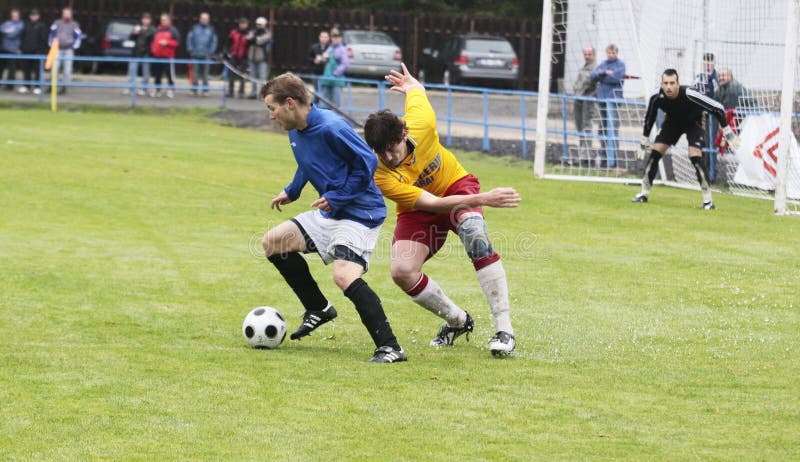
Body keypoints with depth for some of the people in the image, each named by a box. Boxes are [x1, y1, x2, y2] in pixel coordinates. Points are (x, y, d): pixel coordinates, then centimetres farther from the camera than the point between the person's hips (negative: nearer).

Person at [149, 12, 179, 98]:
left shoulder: (173, 30, 2)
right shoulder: (157, 30, 15)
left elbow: (177, 42, -3)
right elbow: (153, 42, 19)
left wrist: (167, 43, -15)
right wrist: (153, 50, 2)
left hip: (168, 57, -5)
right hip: (157, 56, 5)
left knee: (170, 74, -8)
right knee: (157, 74, 9)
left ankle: (171, 90, -6)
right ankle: (157, 89, 15)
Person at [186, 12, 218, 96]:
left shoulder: (211, 30, 7)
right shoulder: (195, 28, 6)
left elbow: (214, 41, 9)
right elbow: (189, 39, 7)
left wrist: (211, 51, 0)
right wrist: (191, 50, -1)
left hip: (206, 55, 0)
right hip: (196, 54, 0)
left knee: (205, 73, 1)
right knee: (195, 72, 0)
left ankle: (205, 90, 6)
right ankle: (194, 89, 5)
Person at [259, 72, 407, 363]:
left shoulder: (331, 128, -22)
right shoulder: (295, 133, 7)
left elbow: (367, 163, -19)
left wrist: (335, 198, -18)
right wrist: (291, 192, 19)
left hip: (360, 212, -10)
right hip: (330, 214, 10)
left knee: (344, 275, -28)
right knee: (273, 241, 10)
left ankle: (389, 347, -27)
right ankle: (318, 309, 21)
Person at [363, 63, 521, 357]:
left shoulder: (421, 124, -27)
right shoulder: (380, 177, -31)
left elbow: (416, 90, -2)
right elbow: (433, 204, -33)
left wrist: (413, 87, 24)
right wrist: (483, 199, -41)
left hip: (457, 185, 0)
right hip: (418, 211, 0)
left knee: (474, 233, -32)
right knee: (402, 272, -21)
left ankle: (504, 328, -33)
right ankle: (458, 321, 6)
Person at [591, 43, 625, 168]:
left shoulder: (620, 64, -1)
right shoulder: (603, 64, 17)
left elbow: (616, 78, -15)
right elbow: (593, 76, 7)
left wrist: (601, 75, -3)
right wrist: (605, 73, -11)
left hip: (613, 98, -7)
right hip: (602, 98, 7)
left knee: (611, 128, -13)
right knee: (603, 128, 11)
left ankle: (611, 160, -17)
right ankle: (604, 153, 21)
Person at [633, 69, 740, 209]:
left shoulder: (688, 94, -39)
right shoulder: (657, 98, -28)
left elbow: (717, 108, -32)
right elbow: (649, 118, -6)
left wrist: (727, 132, -29)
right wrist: (644, 141, 1)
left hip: (693, 123, -4)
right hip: (672, 122, 4)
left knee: (695, 156, -20)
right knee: (655, 153, -6)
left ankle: (708, 200, -13)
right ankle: (644, 193, 9)